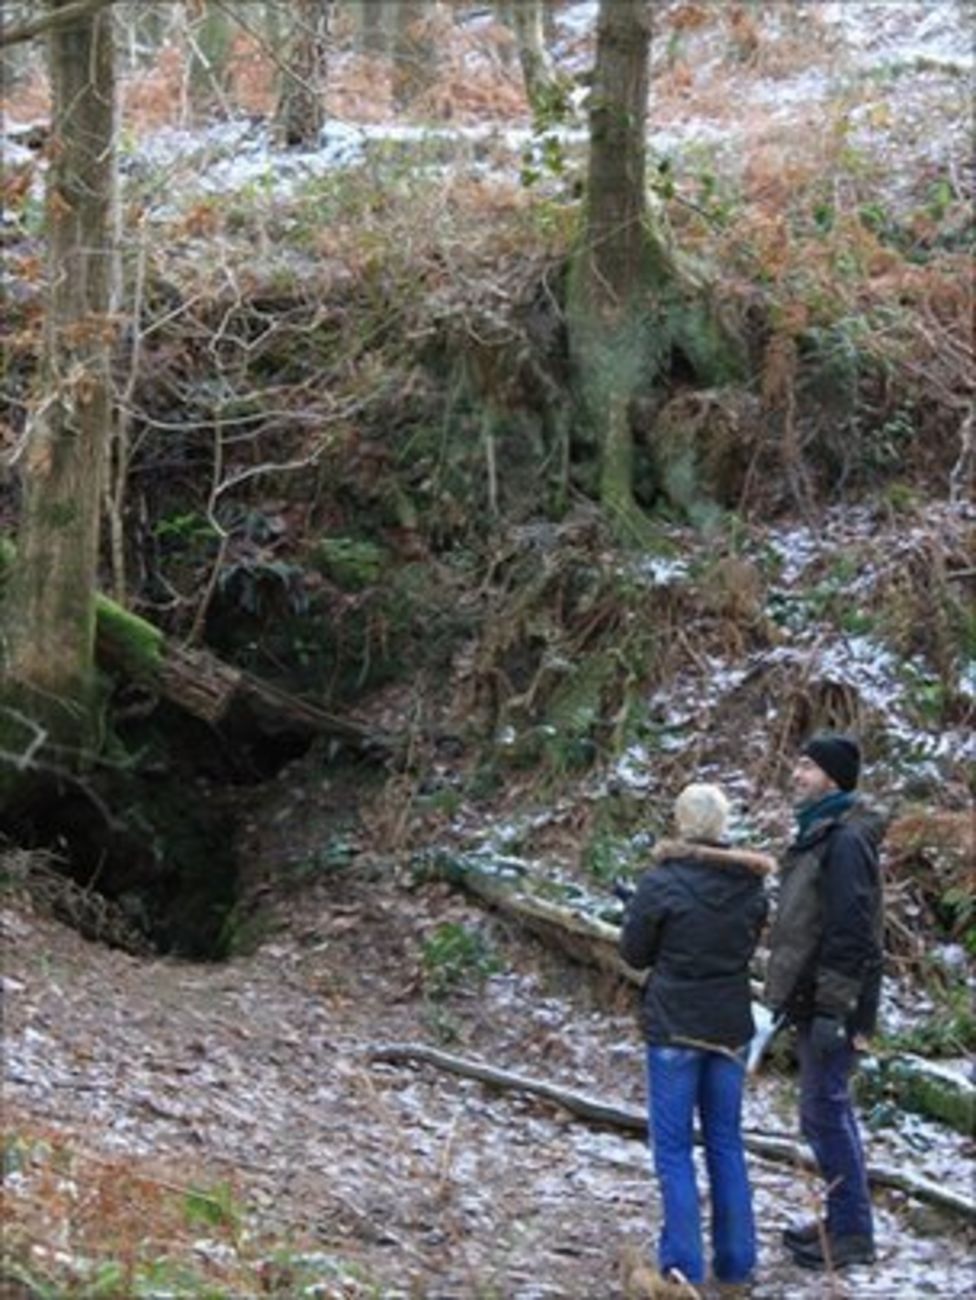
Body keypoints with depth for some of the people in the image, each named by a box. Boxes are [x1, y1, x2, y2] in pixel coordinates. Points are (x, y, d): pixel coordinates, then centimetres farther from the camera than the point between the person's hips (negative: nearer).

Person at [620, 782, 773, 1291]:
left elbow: (633, 952, -6)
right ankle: (736, 1260, 17)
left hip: (674, 1027, -4)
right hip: (730, 1026, 4)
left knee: (674, 1146, 3)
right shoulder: (749, 883, -2)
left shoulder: (661, 882, -16)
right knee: (726, 1142, 14)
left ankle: (683, 1261, 1)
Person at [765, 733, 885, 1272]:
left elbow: (850, 933, -23)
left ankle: (851, 1234, 2)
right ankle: (844, 1221, 26)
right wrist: (792, 997, 23)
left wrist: (832, 1010, -24)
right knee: (828, 1111, 16)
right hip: (811, 1000, 10)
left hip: (832, 1003, -10)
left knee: (825, 1112, -5)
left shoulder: (846, 841, -19)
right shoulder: (817, 833, 14)